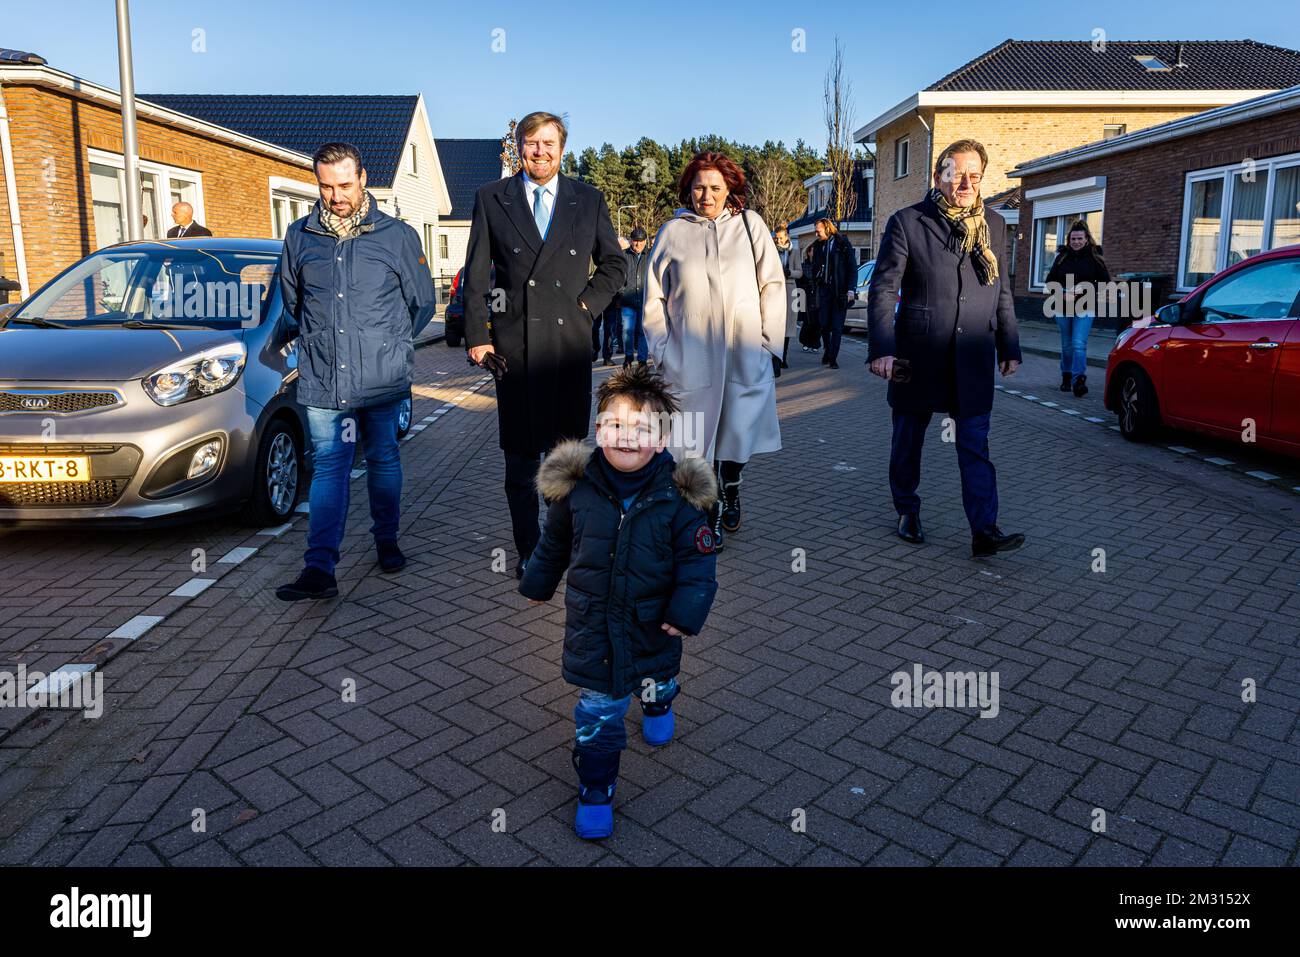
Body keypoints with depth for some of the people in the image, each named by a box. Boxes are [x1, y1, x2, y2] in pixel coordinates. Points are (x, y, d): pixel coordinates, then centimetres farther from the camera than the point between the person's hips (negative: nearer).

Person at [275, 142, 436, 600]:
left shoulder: (397, 235, 1)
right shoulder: (300, 236, 7)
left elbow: (423, 303, 9)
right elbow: (291, 300, 21)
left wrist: (389, 346, 11)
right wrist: (318, 341, 16)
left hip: (383, 378, -1)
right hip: (322, 379, 1)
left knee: (383, 461, 10)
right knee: (328, 468, -2)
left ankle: (386, 540, 29)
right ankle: (319, 569, -4)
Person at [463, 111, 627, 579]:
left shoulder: (589, 200, 9)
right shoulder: (491, 198, 6)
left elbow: (614, 262, 17)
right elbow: (476, 273, 4)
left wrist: (590, 303, 2)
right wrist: (477, 336, -2)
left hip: (569, 341, 1)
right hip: (513, 342, -1)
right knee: (520, 454, 4)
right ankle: (528, 549, 15)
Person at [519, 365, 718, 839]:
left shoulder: (679, 496, -19)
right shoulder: (575, 486, -13)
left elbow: (698, 559, -11)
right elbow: (554, 543, 5)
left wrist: (687, 609, -20)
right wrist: (537, 583, 17)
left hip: (653, 621, 0)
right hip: (592, 620, 0)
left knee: (656, 681, 27)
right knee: (598, 708, 6)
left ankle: (658, 702, 63)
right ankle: (596, 789, 24)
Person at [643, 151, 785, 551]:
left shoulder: (750, 225, 6)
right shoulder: (673, 232, 6)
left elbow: (773, 285, 5)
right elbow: (654, 298, 9)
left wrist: (769, 340, -1)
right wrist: (663, 350, 2)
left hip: (744, 355, 1)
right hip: (691, 357, 0)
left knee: (738, 430, 7)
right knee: (699, 437, 1)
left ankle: (731, 493, 32)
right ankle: (711, 513, 13)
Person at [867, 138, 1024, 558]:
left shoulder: (995, 225, 9)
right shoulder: (907, 223, -4)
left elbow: (1002, 293, 15)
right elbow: (882, 289, -6)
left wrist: (1009, 348, 14)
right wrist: (881, 348, -15)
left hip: (972, 358, 3)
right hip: (918, 355, -2)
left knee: (975, 444, -1)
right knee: (908, 439, 10)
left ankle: (984, 530, -1)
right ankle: (908, 511, 28)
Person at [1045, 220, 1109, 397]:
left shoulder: (1094, 257, -1)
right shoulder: (1062, 256, 5)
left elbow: (1105, 281, -1)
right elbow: (1050, 280, 8)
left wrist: (1086, 289, -16)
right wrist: (1062, 293, -10)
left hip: (1084, 309, -3)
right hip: (1063, 308, 3)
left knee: (1079, 344, -16)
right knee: (1067, 345, 13)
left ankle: (1079, 380, -18)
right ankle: (1066, 377, 28)